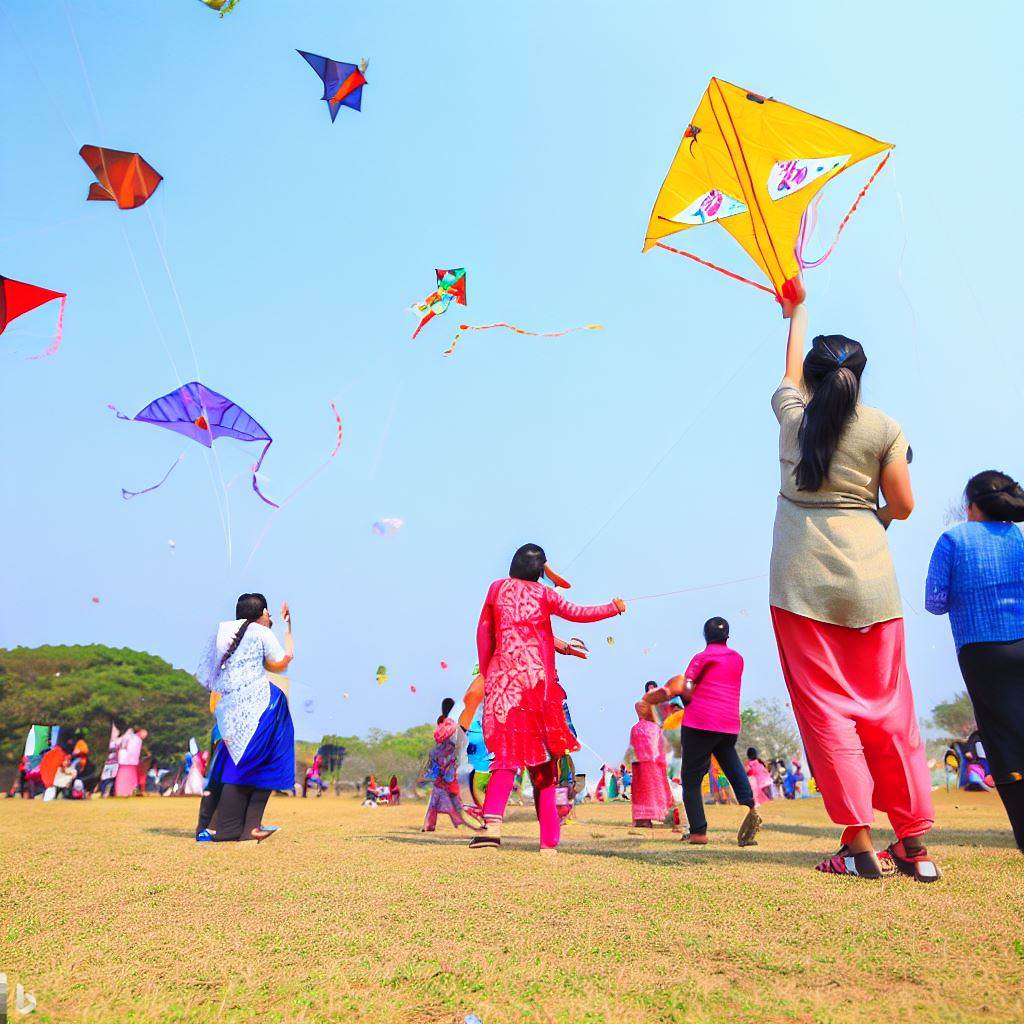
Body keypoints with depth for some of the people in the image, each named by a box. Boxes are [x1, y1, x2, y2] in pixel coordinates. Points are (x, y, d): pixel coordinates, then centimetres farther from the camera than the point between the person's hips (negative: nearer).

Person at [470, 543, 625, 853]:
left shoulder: (497, 588, 8)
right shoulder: (544, 594, 4)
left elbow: (484, 632, 10)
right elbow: (578, 613, 8)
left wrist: (486, 673, 19)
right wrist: (613, 607, 24)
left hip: (502, 679, 0)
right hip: (538, 679, 0)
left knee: (508, 751, -3)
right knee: (543, 757, 9)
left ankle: (492, 821, -26)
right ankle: (549, 841, 15)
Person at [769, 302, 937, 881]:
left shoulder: (793, 415, 7)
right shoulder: (885, 428, 4)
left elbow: (791, 371, 28)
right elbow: (903, 506, 4)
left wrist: (798, 315, 45)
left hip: (801, 576, -1)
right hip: (868, 576, 1)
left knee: (824, 706, 1)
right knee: (888, 707, 8)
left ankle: (860, 842, 1)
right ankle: (915, 844, 15)